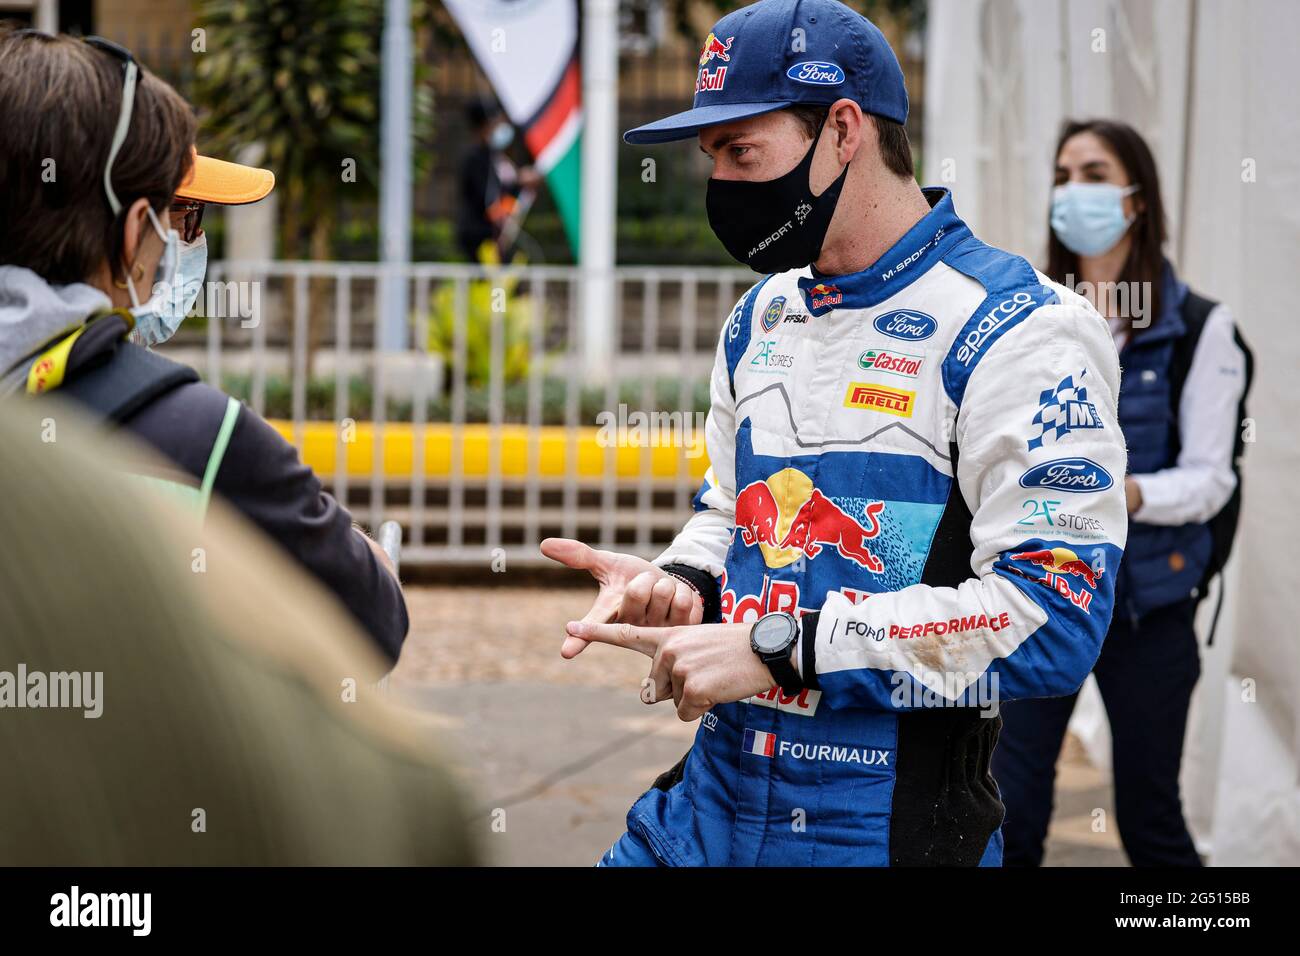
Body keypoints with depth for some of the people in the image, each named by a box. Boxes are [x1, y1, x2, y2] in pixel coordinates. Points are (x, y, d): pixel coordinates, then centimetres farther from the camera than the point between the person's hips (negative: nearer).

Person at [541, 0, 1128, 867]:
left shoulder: (1017, 333, -14)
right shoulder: (762, 319, 12)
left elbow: (1051, 619, -23)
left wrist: (779, 649, -23)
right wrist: (679, 582, 2)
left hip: (895, 825, -7)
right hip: (717, 796, 7)